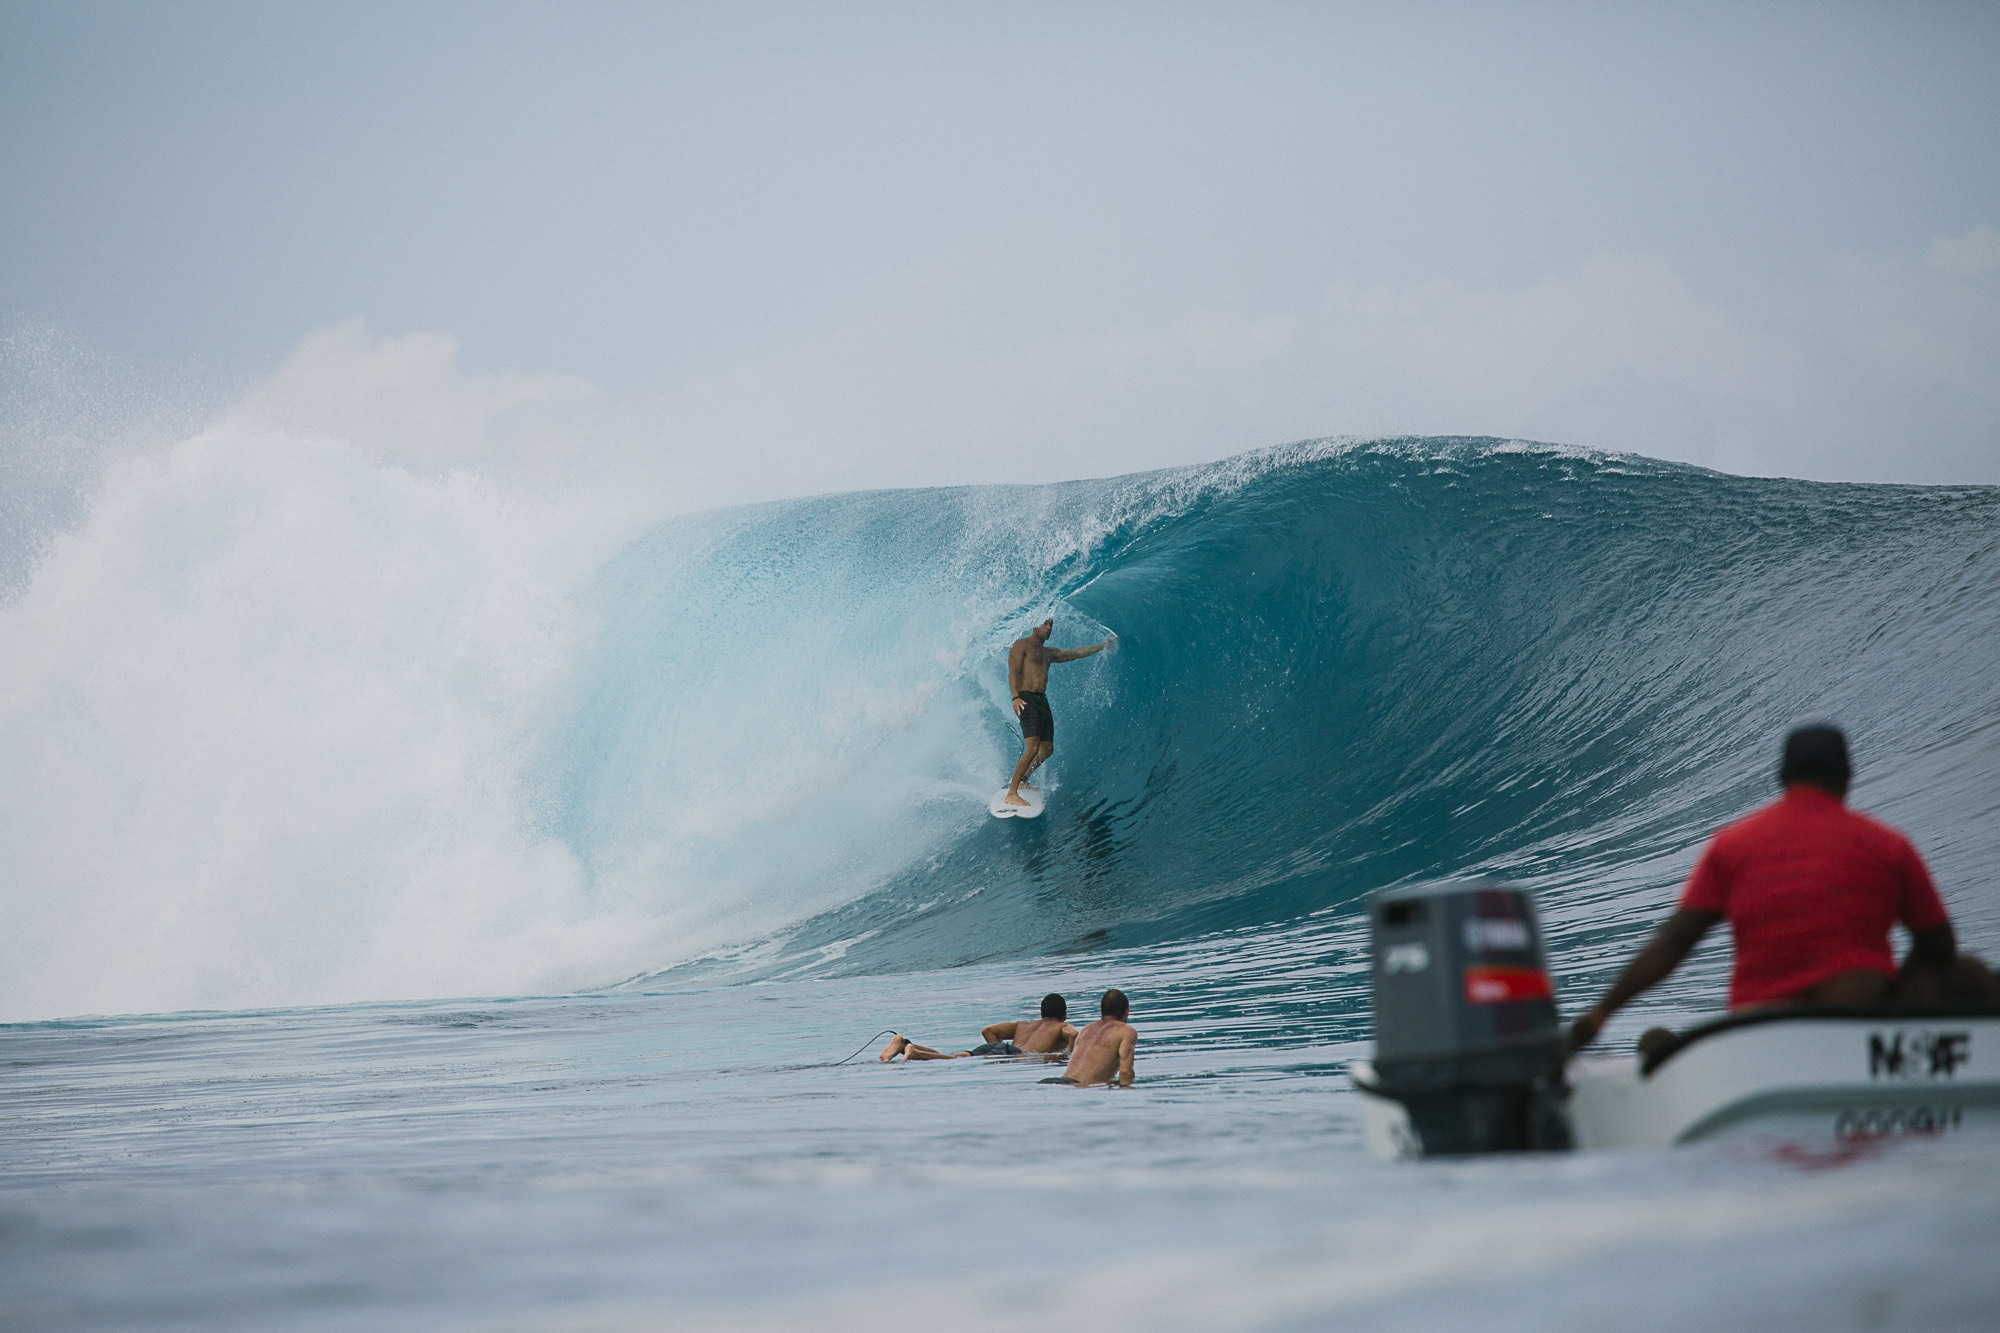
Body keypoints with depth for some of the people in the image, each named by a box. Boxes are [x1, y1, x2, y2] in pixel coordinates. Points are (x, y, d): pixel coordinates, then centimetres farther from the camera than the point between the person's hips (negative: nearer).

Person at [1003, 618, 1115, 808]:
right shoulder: (1022, 645, -1)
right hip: (1026, 699, -9)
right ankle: (1011, 794, -22)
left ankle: (1022, 779, 34)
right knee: (1033, 748, -21)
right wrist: (1015, 697, -27)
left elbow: (1076, 653, 32)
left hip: (1042, 700, 9)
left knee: (1047, 749, 11)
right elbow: (1013, 672, -12)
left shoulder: (1048, 653, 22)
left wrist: (1102, 646, 37)